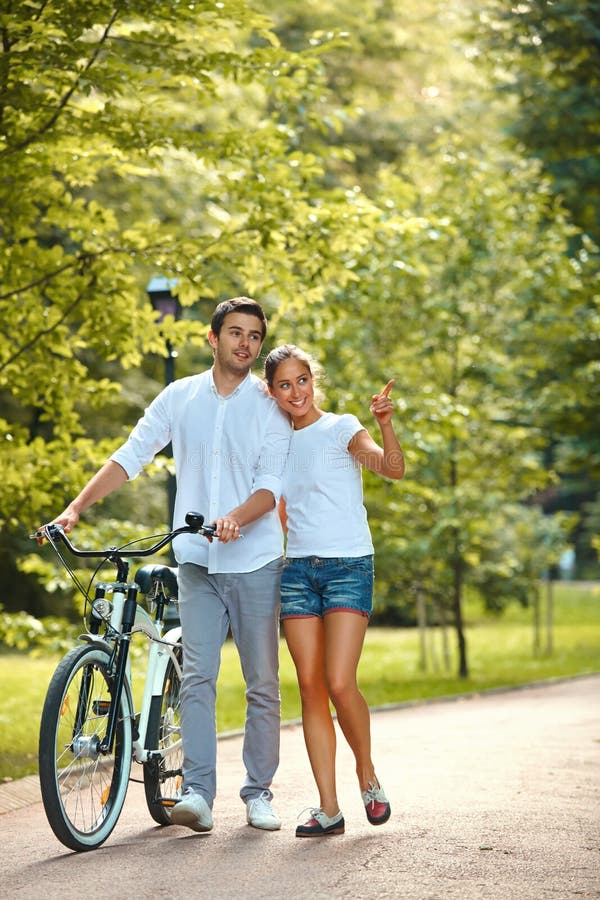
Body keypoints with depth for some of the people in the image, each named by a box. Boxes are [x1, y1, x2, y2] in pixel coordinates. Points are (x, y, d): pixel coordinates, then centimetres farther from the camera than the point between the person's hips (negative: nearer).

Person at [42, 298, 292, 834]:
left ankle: (258, 793, 13)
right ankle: (197, 793, -9)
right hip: (198, 562, 1)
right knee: (198, 676, -8)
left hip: (255, 560, -1)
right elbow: (131, 456, 6)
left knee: (263, 683, 3)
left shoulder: (270, 407, -1)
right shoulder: (180, 398, 7)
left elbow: (272, 485, -10)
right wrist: (77, 507, -4)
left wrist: (235, 518, -30)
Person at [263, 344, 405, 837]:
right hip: (297, 569, 5)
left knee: (340, 684, -15)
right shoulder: (280, 445, 16)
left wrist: (385, 423, -34)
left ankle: (367, 774, 11)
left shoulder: (341, 428, -1)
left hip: (348, 566, -5)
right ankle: (328, 809, 2)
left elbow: (394, 468, -19)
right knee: (311, 687, -1)